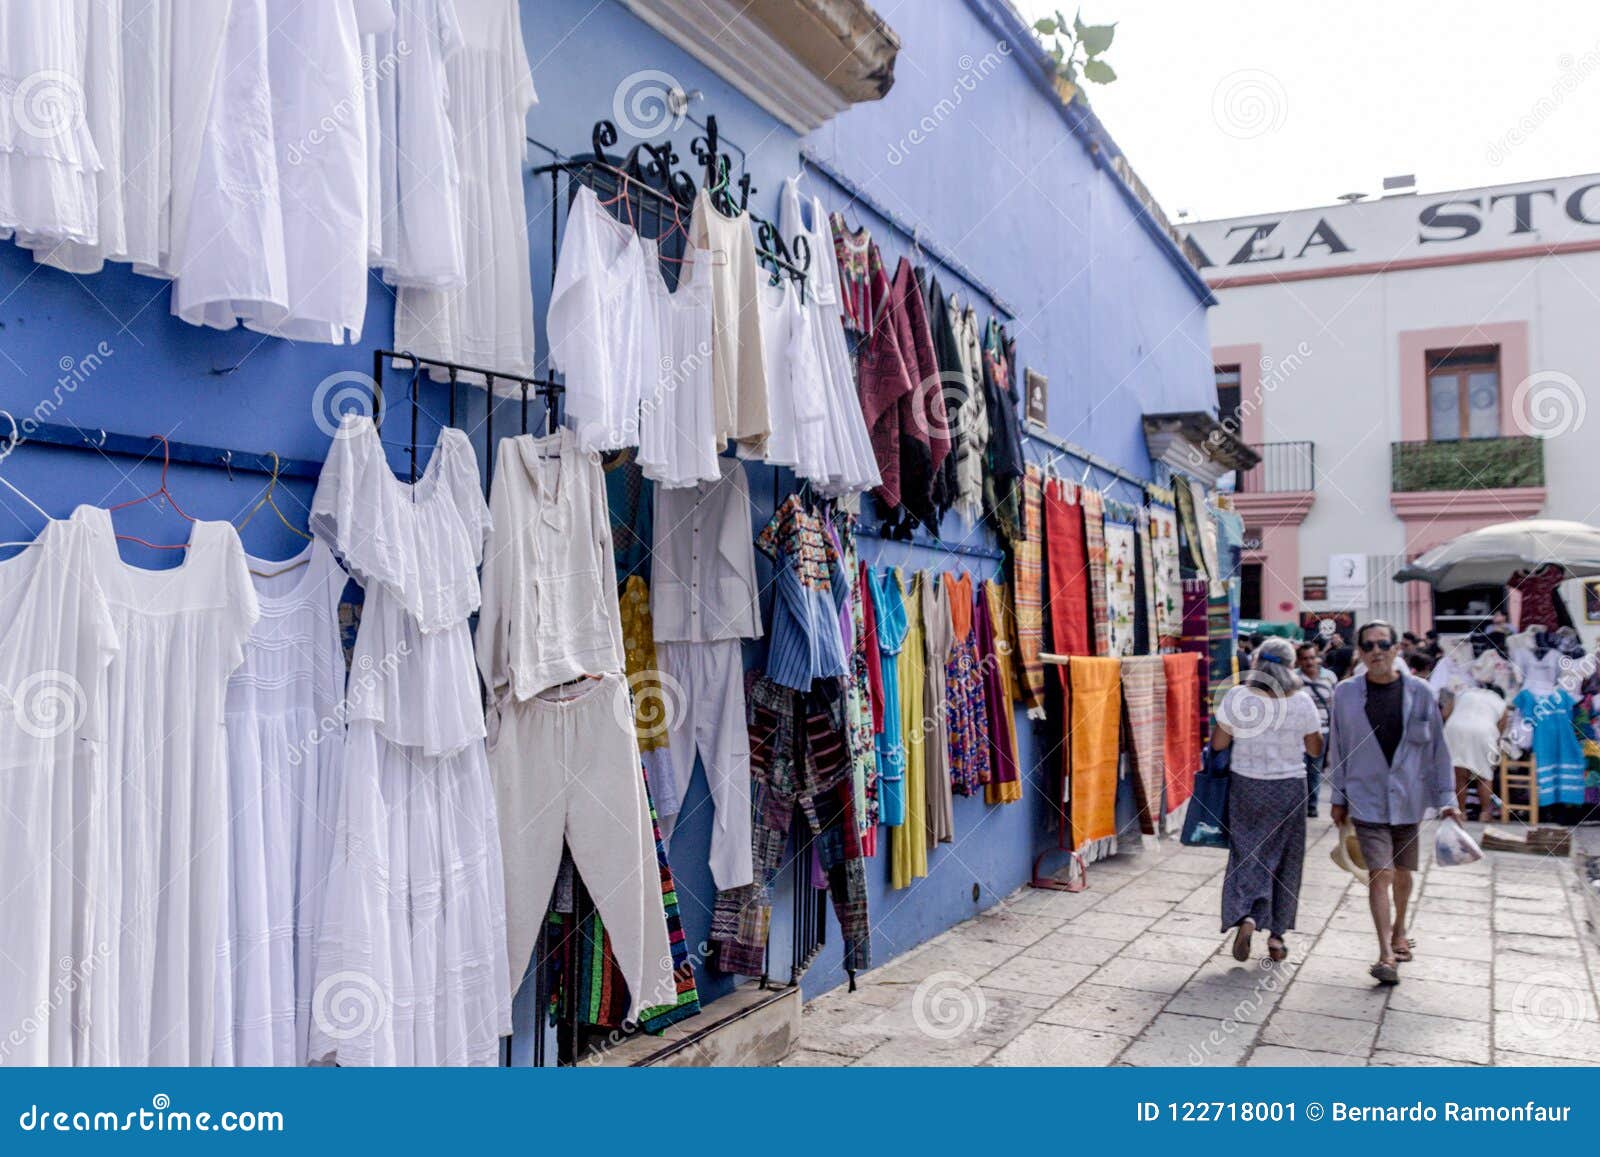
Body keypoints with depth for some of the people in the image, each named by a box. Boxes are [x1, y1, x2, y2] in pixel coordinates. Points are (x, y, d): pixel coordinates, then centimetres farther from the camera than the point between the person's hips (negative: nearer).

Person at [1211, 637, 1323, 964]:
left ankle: (1245, 916, -14)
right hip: (1289, 788, 1)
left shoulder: (1238, 697, -11)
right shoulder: (1302, 701, -7)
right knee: (1284, 859, 12)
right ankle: (1276, 934, 18)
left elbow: (1218, 743, -4)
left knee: (1246, 853, 9)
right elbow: (1315, 749, 4)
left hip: (1247, 786, -1)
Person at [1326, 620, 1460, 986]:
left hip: (1408, 798, 2)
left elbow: (1437, 747, 2)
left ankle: (1398, 932, 40)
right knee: (1380, 874, -10)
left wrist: (1446, 799, 2)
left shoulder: (1419, 692, -4)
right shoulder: (1346, 694, -4)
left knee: (1402, 873, 16)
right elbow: (1338, 747, 4)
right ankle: (1386, 956, -9)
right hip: (1367, 798, -2)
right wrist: (1338, 798, 7)